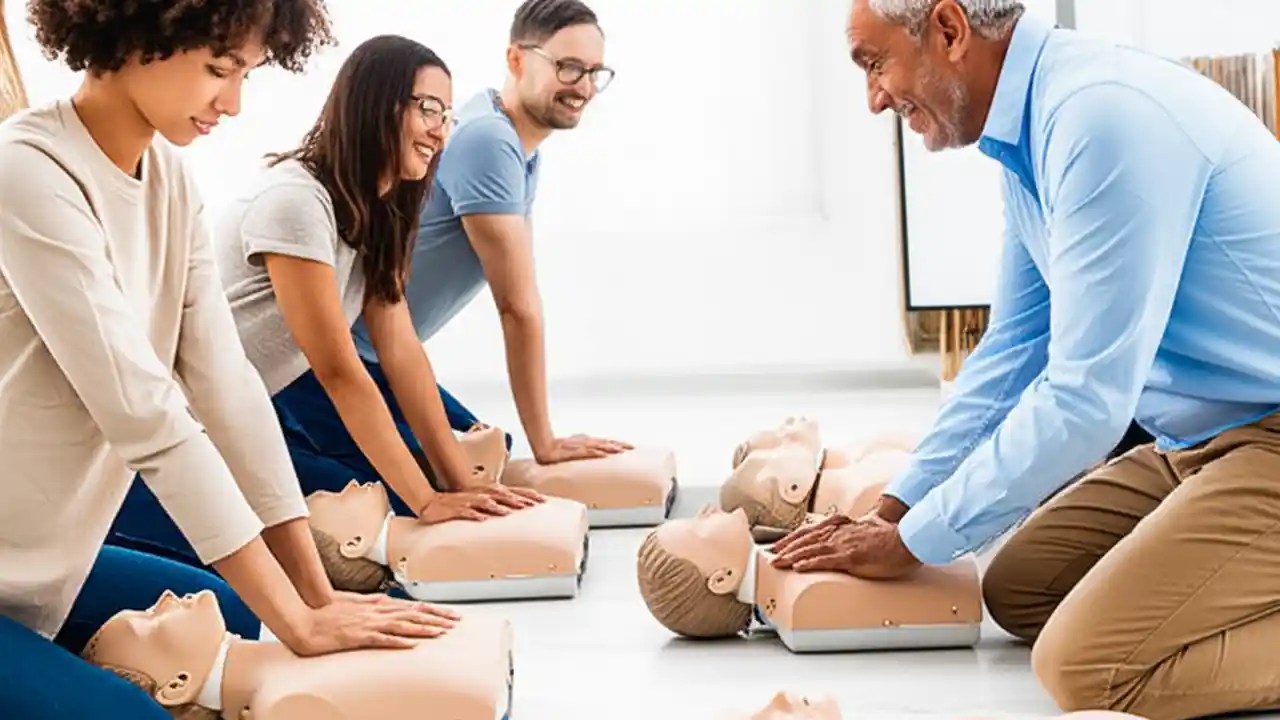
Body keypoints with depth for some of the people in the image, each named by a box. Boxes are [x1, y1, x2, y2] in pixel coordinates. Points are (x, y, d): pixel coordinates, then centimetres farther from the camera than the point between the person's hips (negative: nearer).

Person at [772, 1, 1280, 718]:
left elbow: (1086, 399, -25)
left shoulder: (1105, 117, -24)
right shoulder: (1033, 132, 7)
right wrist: (892, 512, 10)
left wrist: (913, 541, -14)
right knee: (1017, 592, 11)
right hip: (1200, 438, 10)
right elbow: (1010, 356, 15)